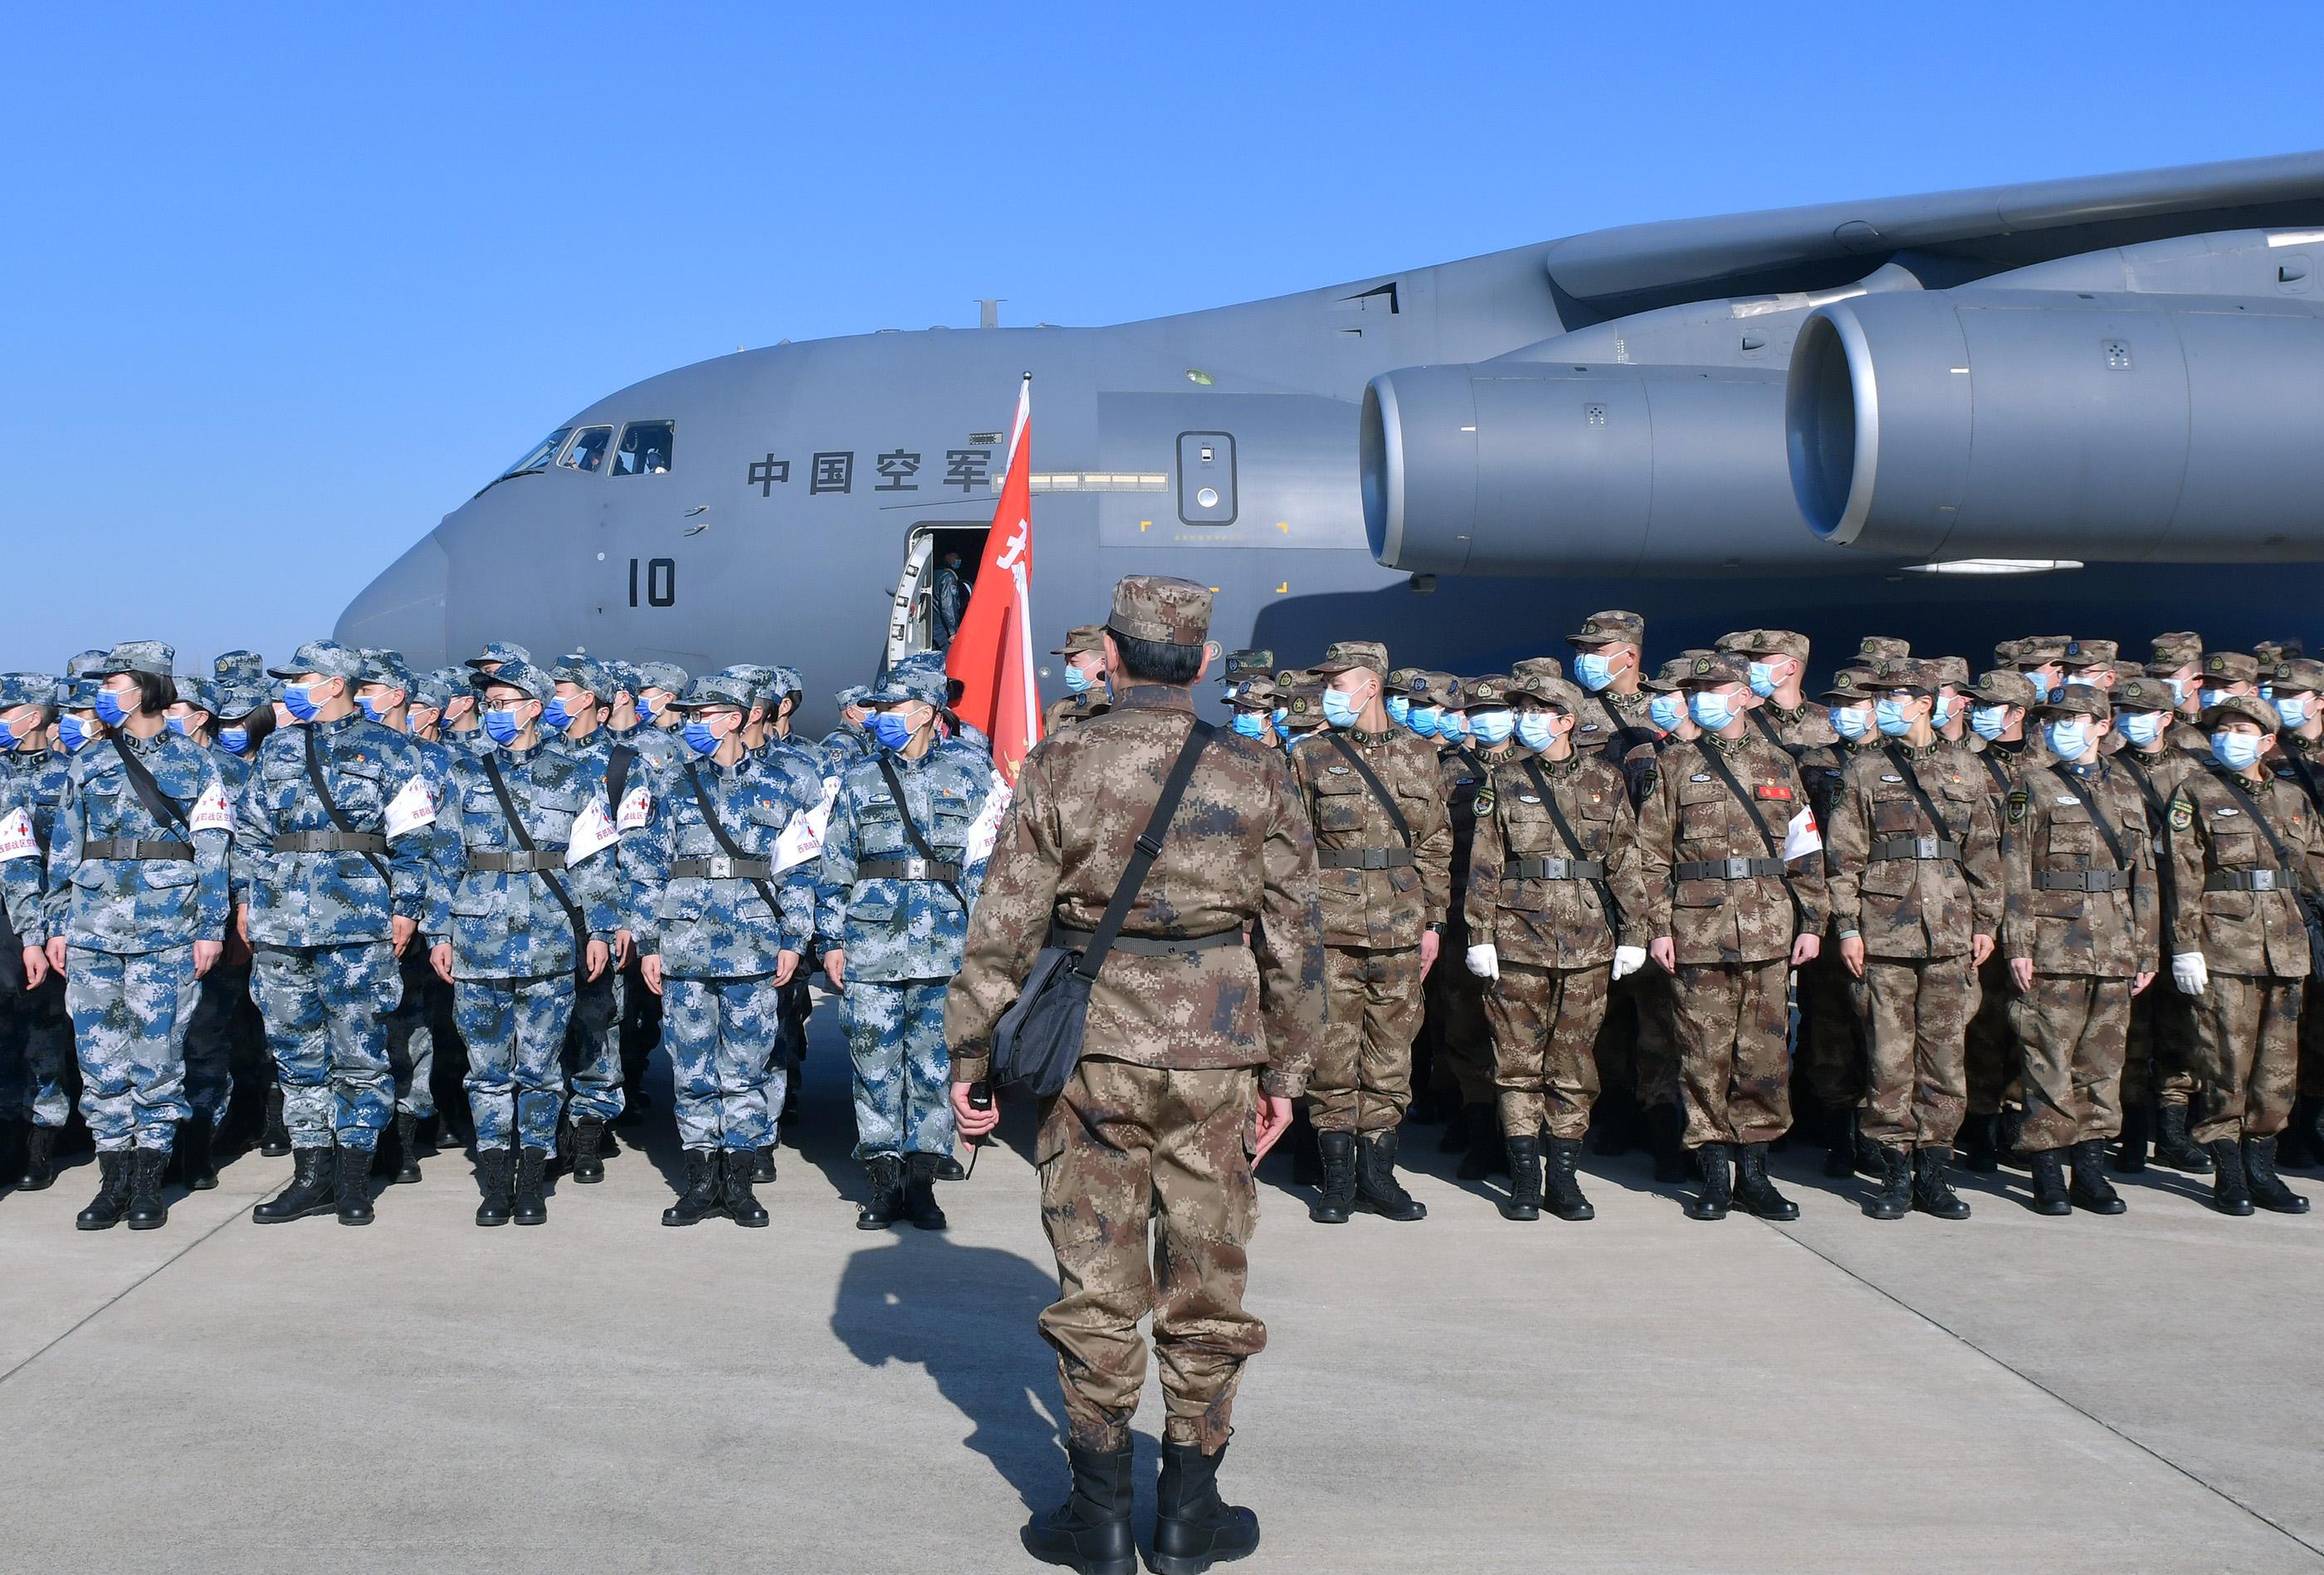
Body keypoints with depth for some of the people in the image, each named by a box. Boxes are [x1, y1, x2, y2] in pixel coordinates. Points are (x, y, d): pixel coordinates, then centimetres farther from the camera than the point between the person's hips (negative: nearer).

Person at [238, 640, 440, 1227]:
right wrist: (247, 896, 12)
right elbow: (250, 827, 20)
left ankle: (354, 1178, 7)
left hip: (357, 925, -5)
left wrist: (407, 908, -7)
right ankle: (311, 1174, 15)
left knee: (358, 1052, -1)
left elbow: (414, 839, 0)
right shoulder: (276, 750, 16)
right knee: (296, 1052, 8)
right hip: (279, 925, 5)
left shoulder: (388, 753, 3)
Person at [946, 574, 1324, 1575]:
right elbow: (1294, 938, 2)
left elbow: (1001, 927, -5)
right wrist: (1286, 1069, 11)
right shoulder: (1256, 776, -1)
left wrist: (968, 1056, 4)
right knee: (1205, 1280, 11)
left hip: (1091, 1051, -1)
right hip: (1214, 1054, 1)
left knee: (1096, 1281, 9)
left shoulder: (1058, 768, -5)